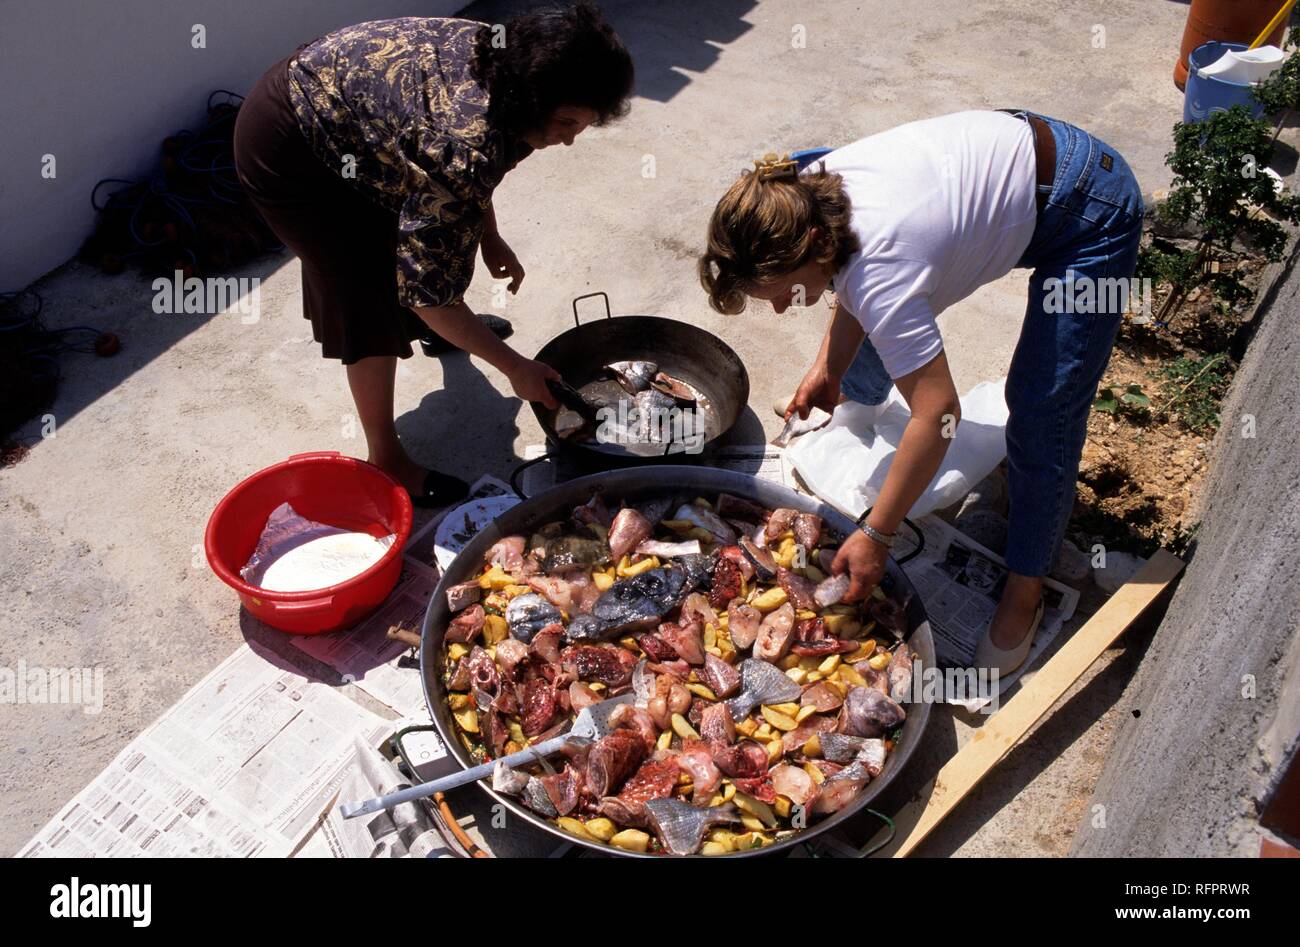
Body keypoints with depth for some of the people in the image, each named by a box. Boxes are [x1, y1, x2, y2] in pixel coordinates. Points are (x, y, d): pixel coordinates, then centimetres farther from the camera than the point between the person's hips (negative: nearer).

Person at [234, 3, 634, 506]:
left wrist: (490, 237, 8)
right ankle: (385, 461, 8)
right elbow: (426, 289, -31)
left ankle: (455, 329, 54)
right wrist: (514, 366, -24)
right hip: (288, 148, -9)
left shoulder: (501, 57, -13)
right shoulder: (462, 144, -37)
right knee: (375, 300, -7)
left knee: (431, 226, 25)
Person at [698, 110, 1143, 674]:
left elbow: (938, 415, -35)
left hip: (1090, 211, -8)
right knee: (882, 319, 20)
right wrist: (829, 365, -4)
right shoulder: (810, 195, -15)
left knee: (1041, 413, -10)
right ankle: (856, 401, 51)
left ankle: (1026, 591, 7)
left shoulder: (879, 272, -38)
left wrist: (875, 535, -29)